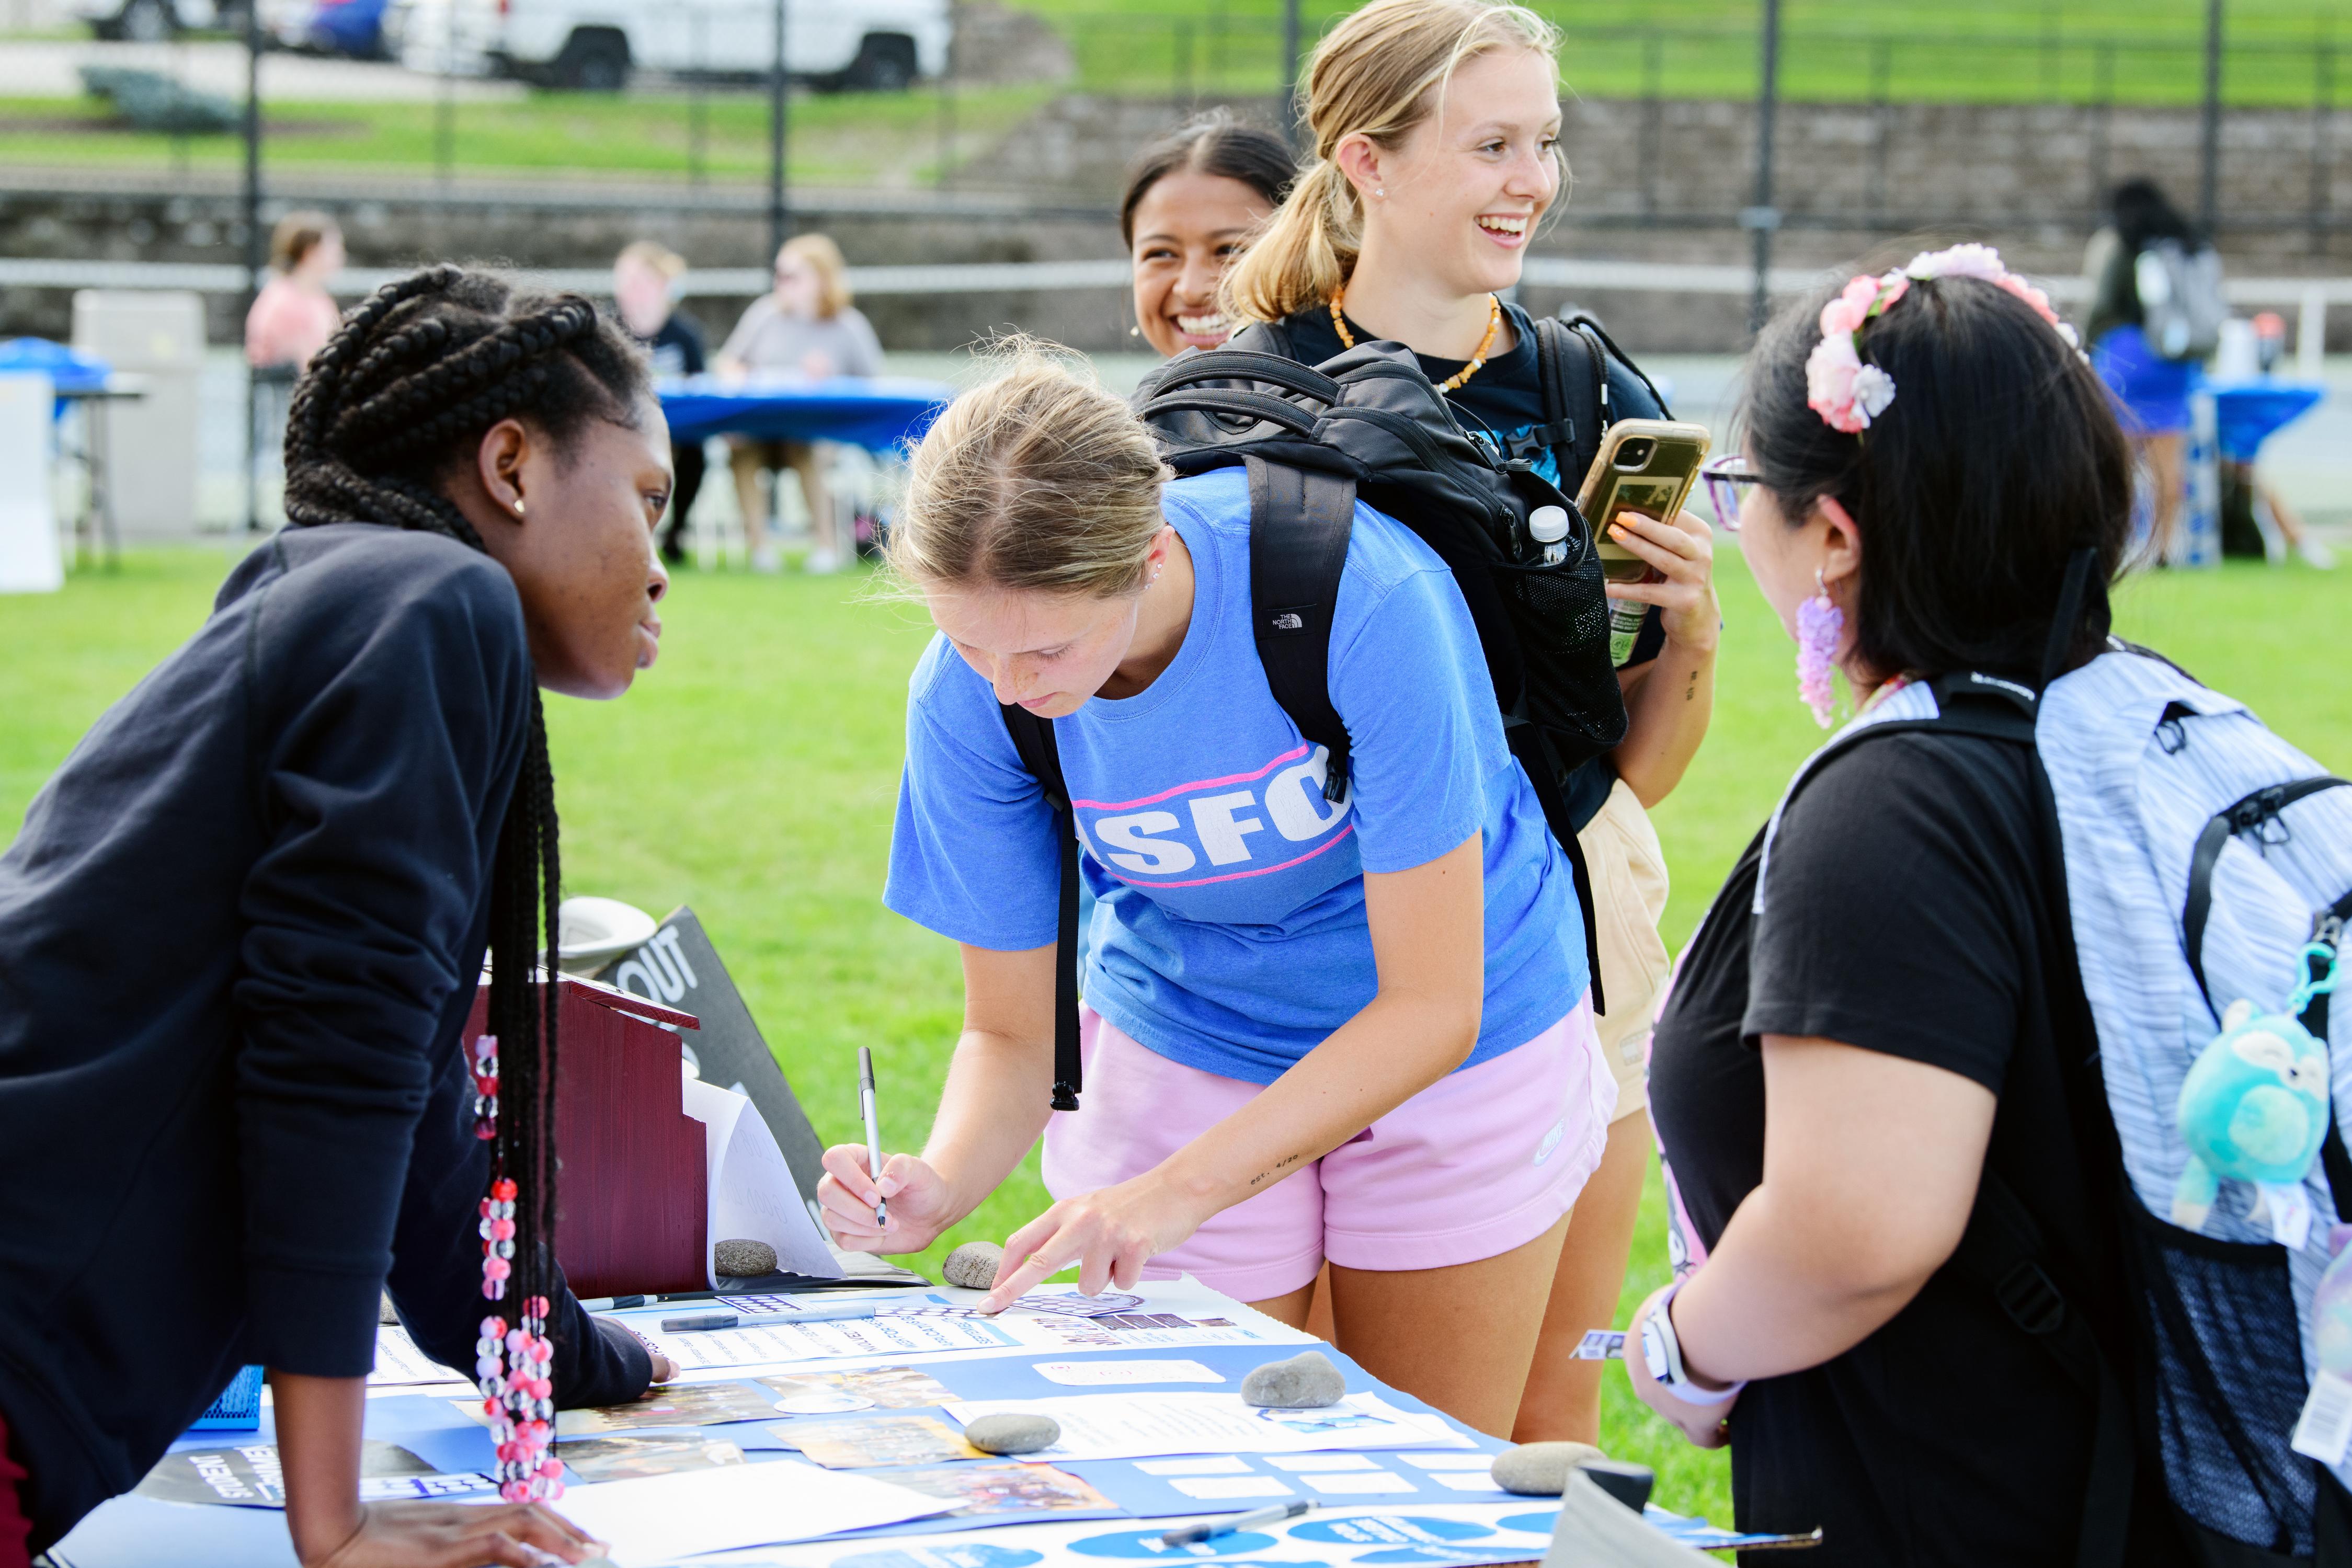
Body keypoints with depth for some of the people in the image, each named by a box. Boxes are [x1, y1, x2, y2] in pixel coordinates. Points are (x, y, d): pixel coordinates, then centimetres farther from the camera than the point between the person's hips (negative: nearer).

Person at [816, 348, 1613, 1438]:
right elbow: (1013, 1031, -10)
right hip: (1185, 1054, 2)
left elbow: (1434, 1006, -27)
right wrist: (938, 1187, -31)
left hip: (1451, 1051, -2)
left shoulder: (1360, 598, -33)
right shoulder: (966, 697, -21)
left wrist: (1175, 1191, -35)